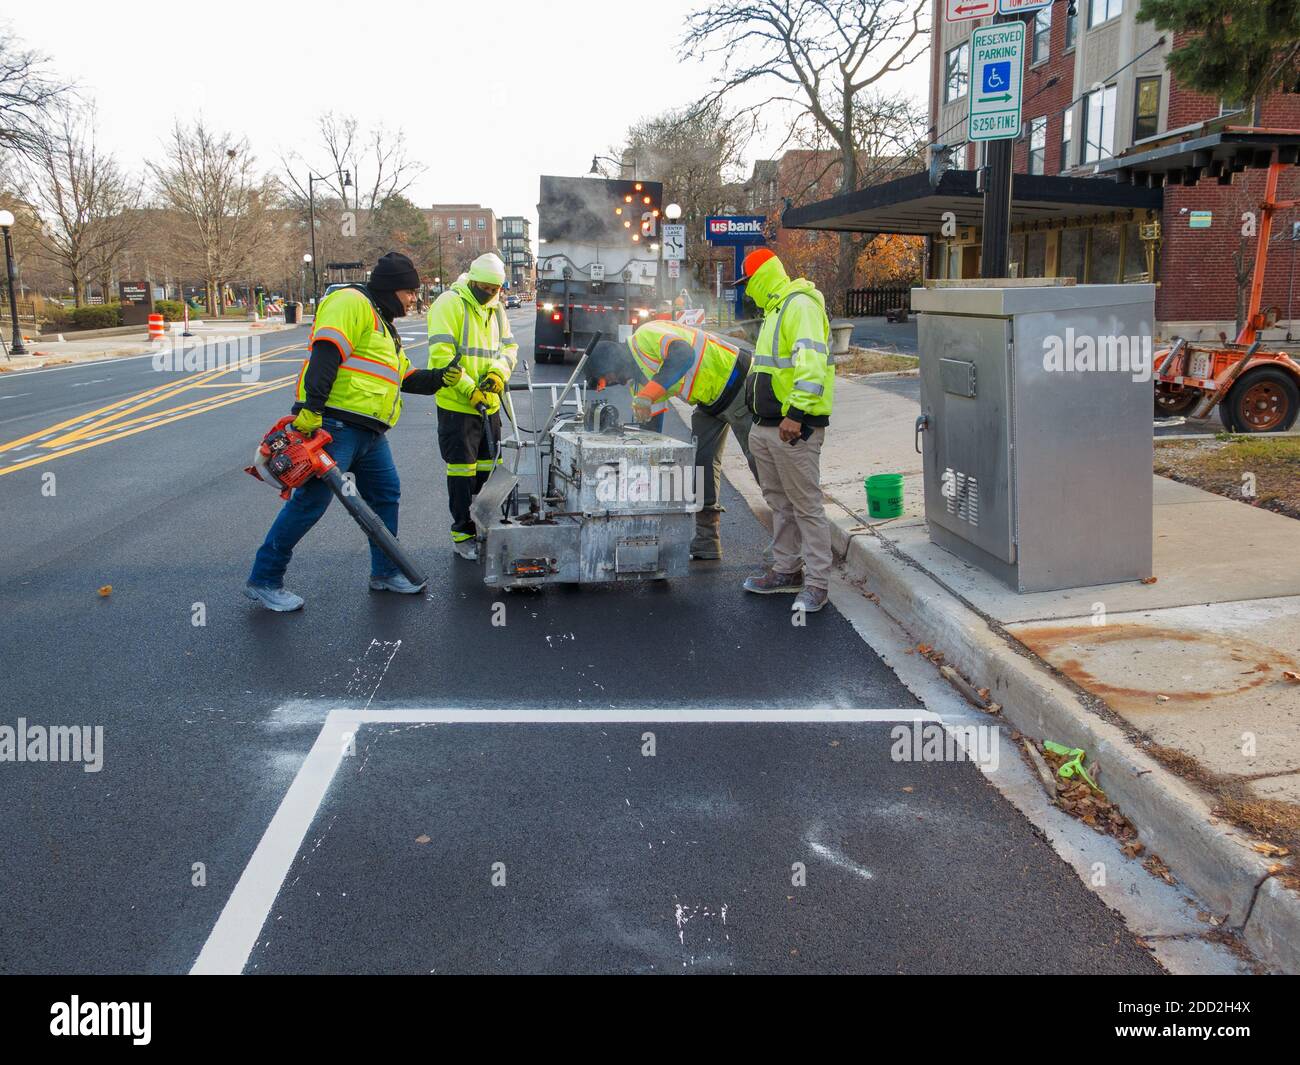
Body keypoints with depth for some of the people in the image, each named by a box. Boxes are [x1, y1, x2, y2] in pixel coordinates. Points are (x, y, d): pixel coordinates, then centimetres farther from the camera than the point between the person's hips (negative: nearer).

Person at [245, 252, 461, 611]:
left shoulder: (383, 326, 26)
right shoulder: (352, 303, -7)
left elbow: (404, 378, 28)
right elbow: (325, 355, -20)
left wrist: (439, 379, 12)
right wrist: (311, 407, -30)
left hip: (370, 433, 10)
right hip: (335, 424, -10)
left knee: (386, 496, 13)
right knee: (310, 502, -8)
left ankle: (385, 572, 26)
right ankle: (264, 580, 1)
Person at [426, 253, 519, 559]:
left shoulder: (495, 308, 13)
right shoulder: (449, 304, -12)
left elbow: (509, 346, 14)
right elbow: (441, 355, -19)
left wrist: (498, 372, -8)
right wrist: (470, 390, -22)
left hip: (488, 404, 7)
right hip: (457, 405, -7)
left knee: (487, 467, 13)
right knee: (462, 470, -1)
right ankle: (463, 534, 8)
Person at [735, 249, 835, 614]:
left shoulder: (800, 306, -14)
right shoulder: (775, 309, 20)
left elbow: (811, 363, -25)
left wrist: (795, 412, -31)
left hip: (794, 428, -11)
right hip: (766, 427, 11)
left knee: (806, 506, -5)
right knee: (780, 502, 17)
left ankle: (816, 583, 1)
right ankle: (786, 571, 27)